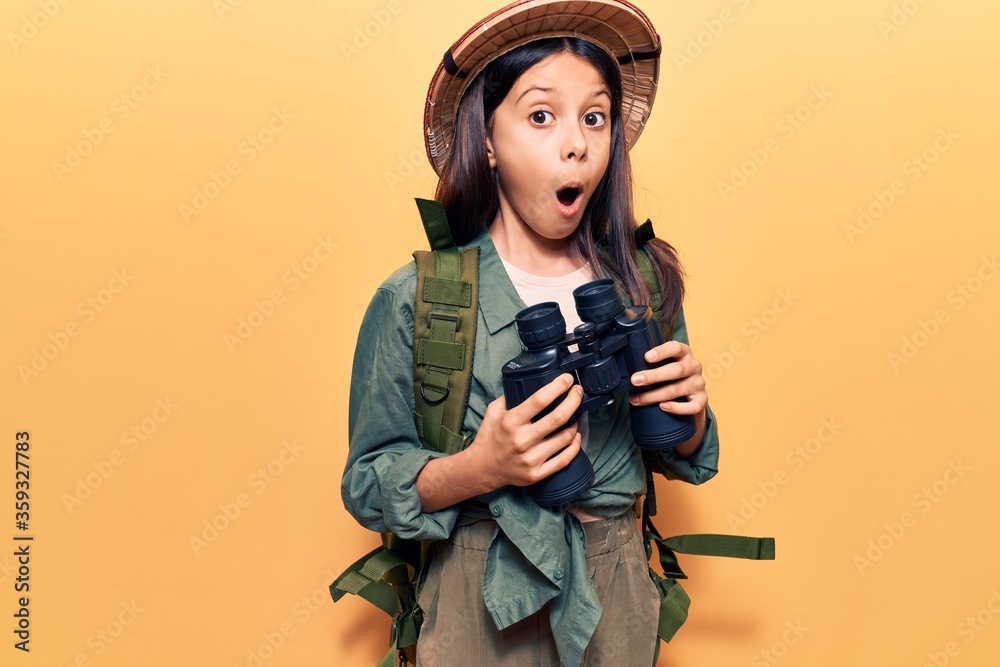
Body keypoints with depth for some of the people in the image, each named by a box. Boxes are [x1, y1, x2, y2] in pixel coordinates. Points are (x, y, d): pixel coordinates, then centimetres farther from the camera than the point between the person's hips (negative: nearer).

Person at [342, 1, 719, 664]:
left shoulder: (646, 281, -5)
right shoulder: (414, 301, -15)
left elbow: (685, 460, 6)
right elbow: (368, 485, -10)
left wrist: (689, 413, -16)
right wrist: (476, 470, -28)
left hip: (619, 604, 4)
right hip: (483, 608, -3)